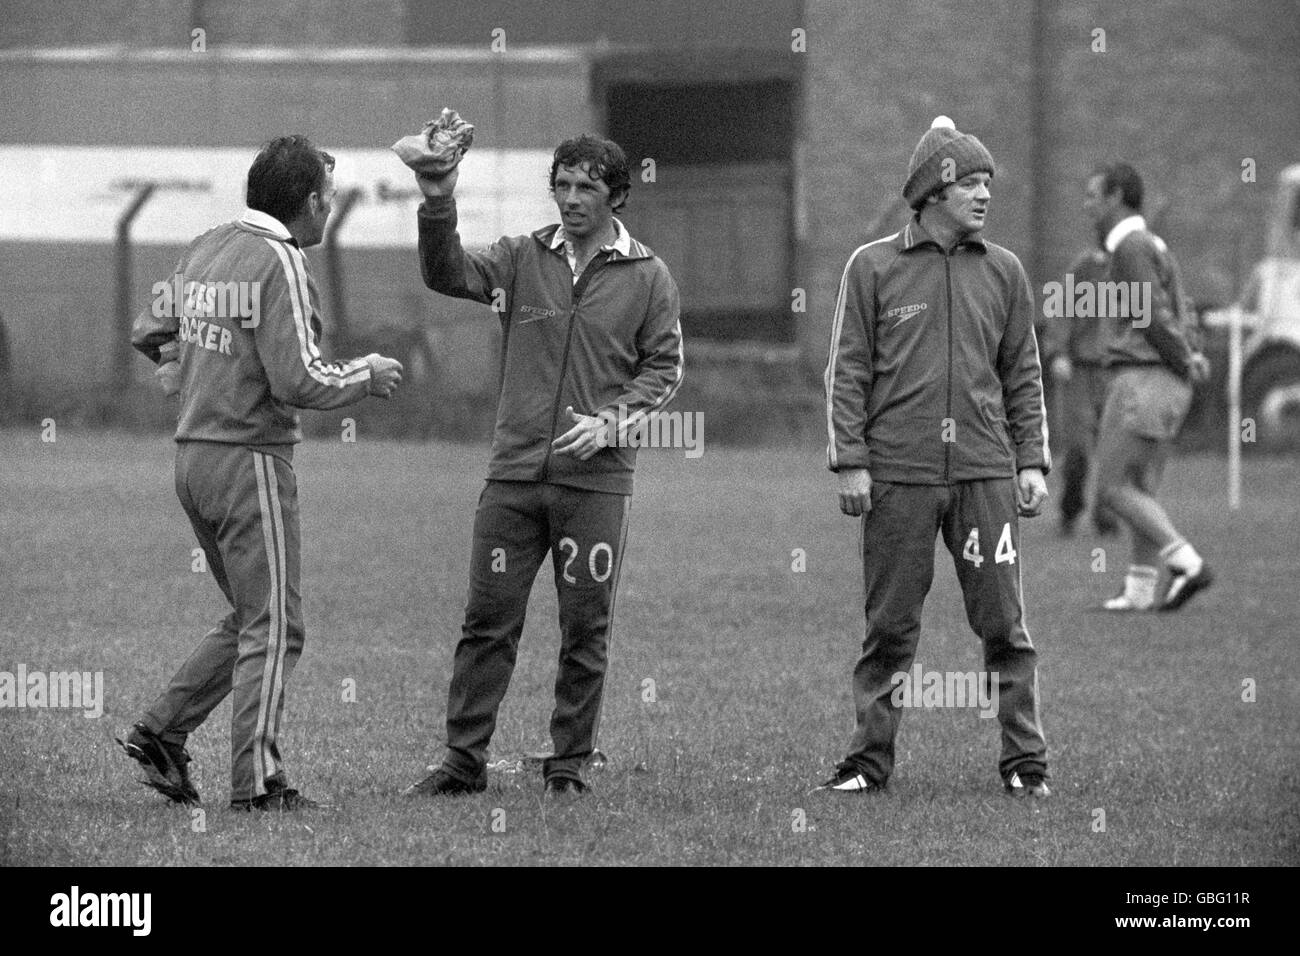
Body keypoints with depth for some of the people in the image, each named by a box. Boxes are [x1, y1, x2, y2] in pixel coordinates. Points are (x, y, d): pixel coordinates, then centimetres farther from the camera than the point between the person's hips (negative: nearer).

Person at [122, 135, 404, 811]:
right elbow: (298, 381, -20)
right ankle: (257, 783, -5)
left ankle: (160, 732, 15)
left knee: (251, 617, 19)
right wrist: (365, 376, -4)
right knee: (274, 628, -2)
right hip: (251, 459, -8)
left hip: (192, 453, 8)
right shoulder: (281, 263, -15)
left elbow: (149, 332, 19)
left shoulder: (206, 250, 9)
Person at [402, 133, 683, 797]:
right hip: (514, 470, 1)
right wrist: (438, 205, -23)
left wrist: (610, 422, -11)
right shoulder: (521, 259, 7)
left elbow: (663, 369, 5)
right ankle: (463, 760, 9)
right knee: (488, 619, 3)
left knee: (585, 632, 3)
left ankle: (569, 766, 12)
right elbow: (446, 274, -6)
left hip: (596, 478, -1)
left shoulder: (647, 279, 4)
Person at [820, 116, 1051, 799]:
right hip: (898, 475, -2)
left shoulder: (1002, 272, 11)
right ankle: (868, 762, 9)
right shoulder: (873, 268, 3)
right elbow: (847, 371, 3)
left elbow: (1023, 375, 15)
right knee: (889, 627, 2)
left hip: (985, 473, 2)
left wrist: (1031, 462, 8)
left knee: (1004, 623, -1)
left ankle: (1025, 763, 4)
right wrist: (850, 461, -4)